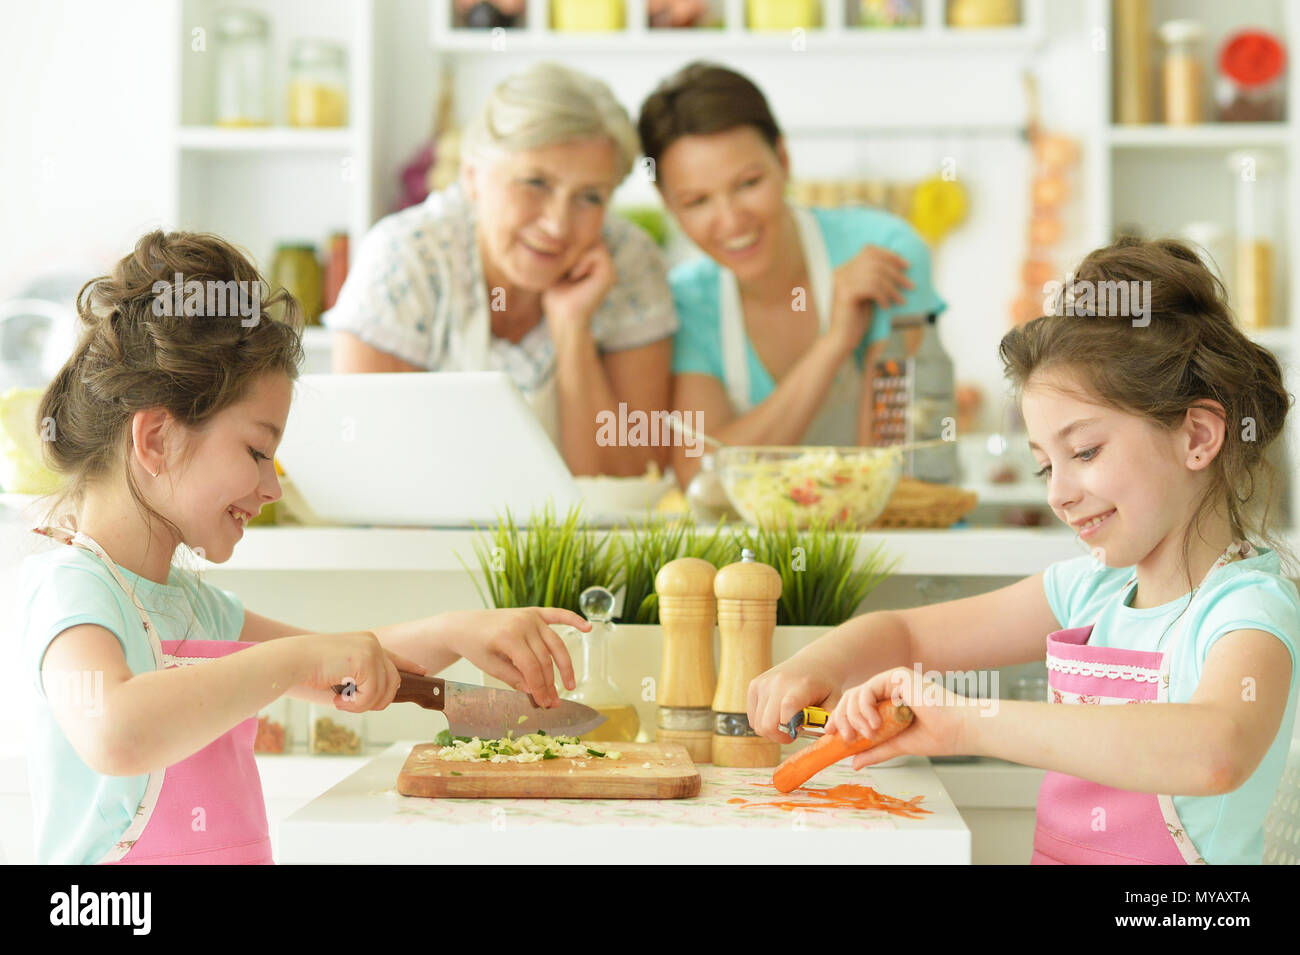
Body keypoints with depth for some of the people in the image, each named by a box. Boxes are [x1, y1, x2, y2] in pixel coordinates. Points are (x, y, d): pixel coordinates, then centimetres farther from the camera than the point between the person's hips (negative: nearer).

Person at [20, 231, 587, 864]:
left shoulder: (187, 599, 16)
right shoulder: (69, 587, -8)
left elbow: (352, 676, 24)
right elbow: (114, 734, -28)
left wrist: (456, 632, 8)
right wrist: (301, 655, -21)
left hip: (238, 852, 6)